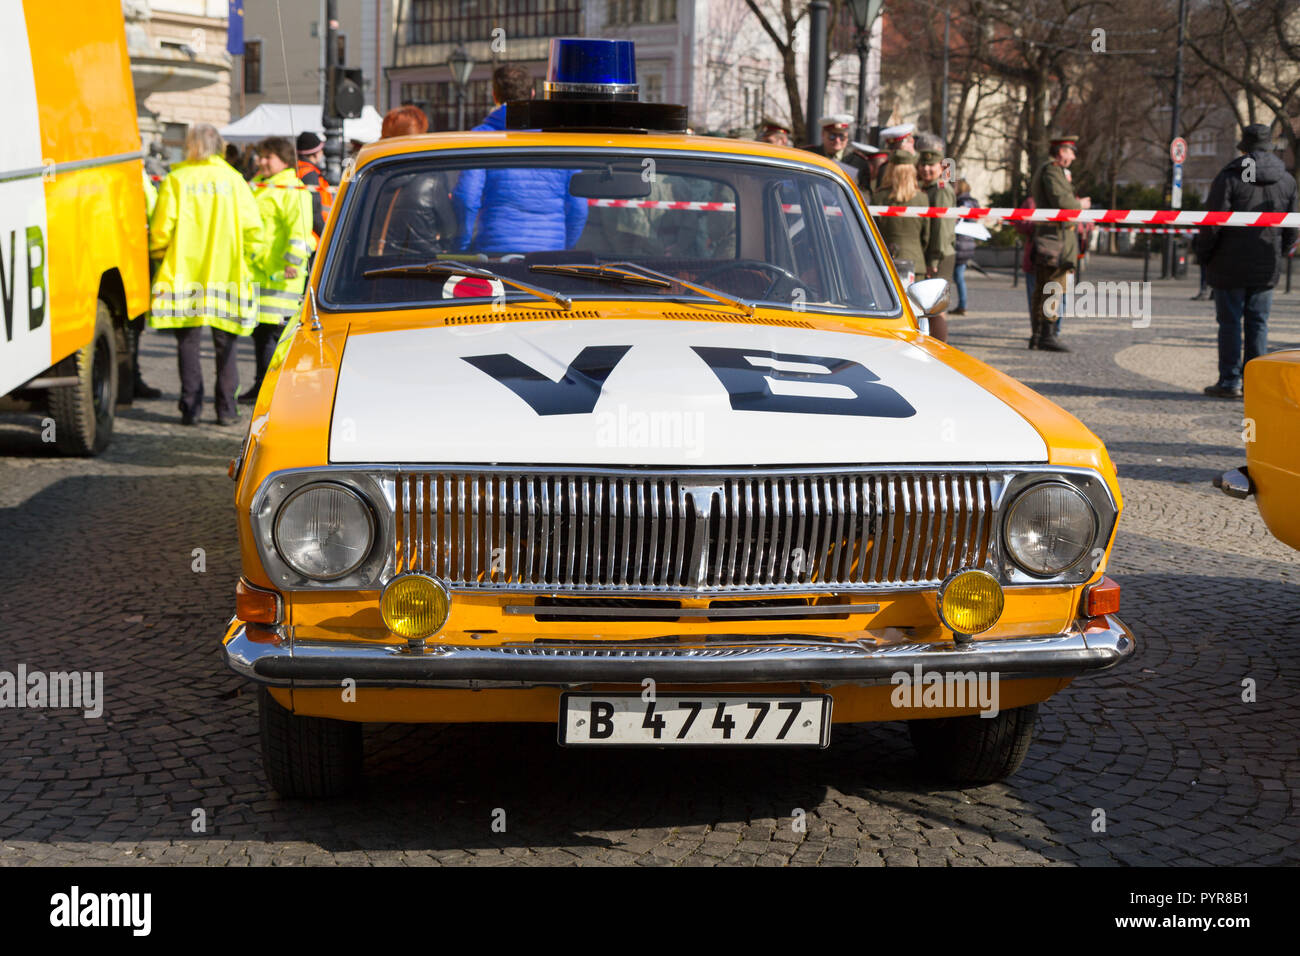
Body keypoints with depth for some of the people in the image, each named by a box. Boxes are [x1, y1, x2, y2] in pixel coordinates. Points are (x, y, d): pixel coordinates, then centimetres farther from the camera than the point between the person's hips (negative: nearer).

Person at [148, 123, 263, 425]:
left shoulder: (176, 180, -1)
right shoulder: (234, 180, 3)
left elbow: (161, 228, -5)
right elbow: (253, 228, -1)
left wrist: (160, 257, 14)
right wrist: (244, 259, 15)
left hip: (184, 273, -1)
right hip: (226, 274, 1)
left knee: (188, 342, 5)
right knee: (225, 344, 8)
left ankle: (191, 408, 2)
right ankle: (226, 409, 6)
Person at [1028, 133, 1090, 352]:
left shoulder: (1052, 171, 22)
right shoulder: (1052, 171, -11)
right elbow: (1061, 201, -21)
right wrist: (1080, 204, -6)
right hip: (1056, 235, -11)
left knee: (1042, 290, 10)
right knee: (1053, 288, -11)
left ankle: (1037, 336, 13)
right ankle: (1048, 336, -12)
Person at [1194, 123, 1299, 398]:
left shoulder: (1229, 177, -8)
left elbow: (1213, 223, -11)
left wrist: (1203, 255, 1)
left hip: (1230, 265, -4)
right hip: (1267, 267, 4)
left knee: (1230, 322, 1)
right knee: (1258, 323, 9)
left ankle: (1230, 382, 1)